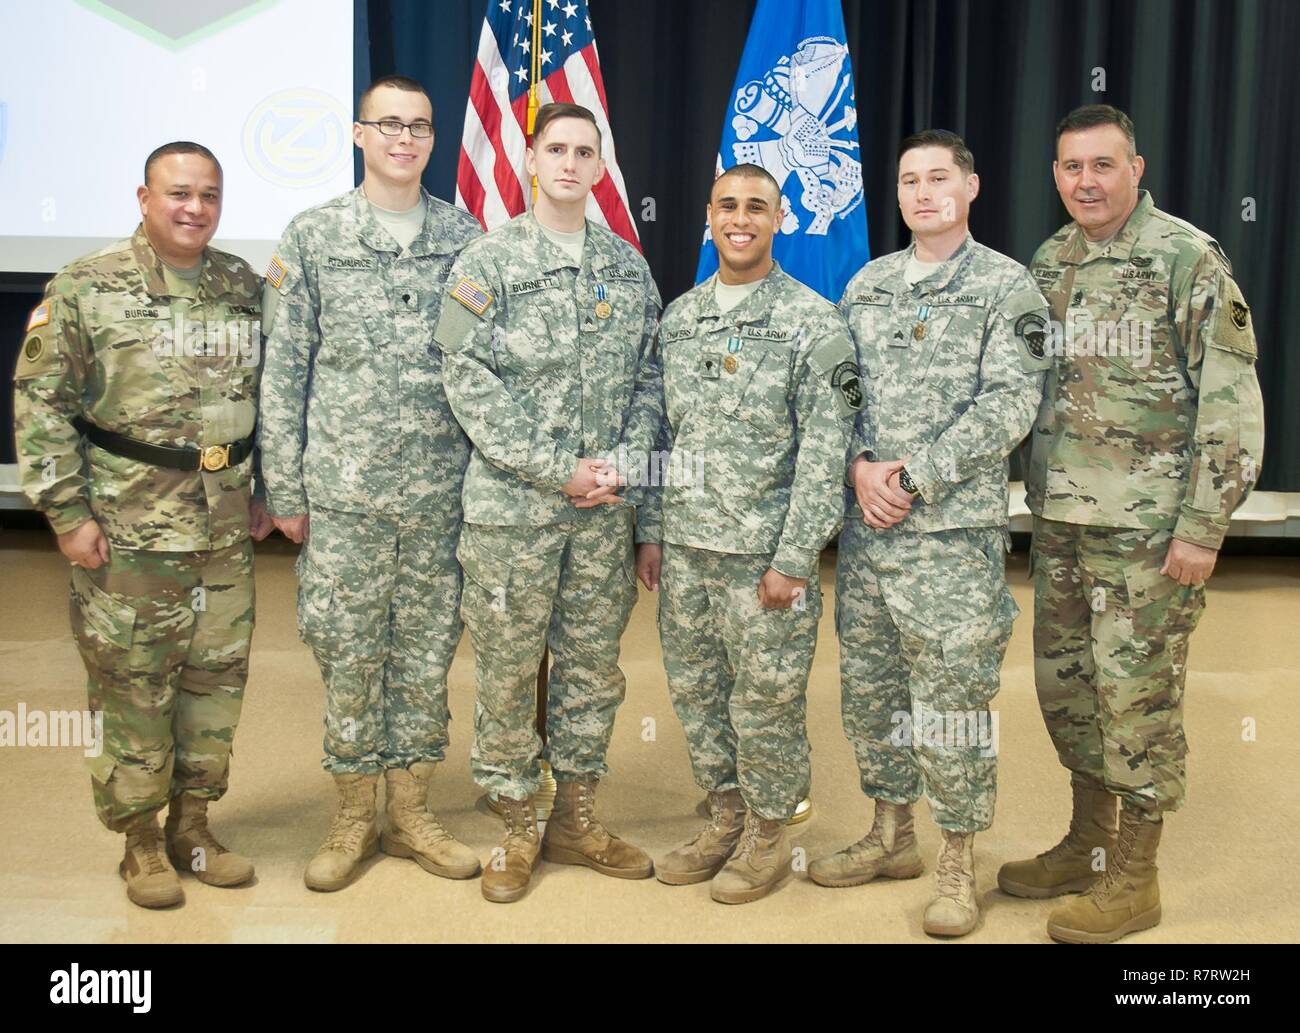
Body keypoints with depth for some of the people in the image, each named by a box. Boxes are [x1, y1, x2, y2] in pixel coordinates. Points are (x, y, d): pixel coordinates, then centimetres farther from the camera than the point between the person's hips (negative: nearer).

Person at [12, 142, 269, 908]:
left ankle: (192, 825, 27)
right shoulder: (86, 288, -6)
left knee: (217, 678, 11)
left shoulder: (243, 287, 9)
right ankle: (141, 841, 20)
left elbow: (267, 393, 17)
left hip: (226, 529, 5)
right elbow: (40, 403, -7)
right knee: (131, 687, 4)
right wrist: (68, 511, -11)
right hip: (128, 533, -4)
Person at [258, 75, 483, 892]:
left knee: (428, 649, 10)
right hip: (344, 492, -1)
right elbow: (284, 371, 1)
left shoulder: (464, 236, 6)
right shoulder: (313, 237, 1)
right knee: (349, 651, 6)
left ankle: (412, 810, 25)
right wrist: (285, 491, -2)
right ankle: (354, 816, 23)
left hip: (443, 490, 2)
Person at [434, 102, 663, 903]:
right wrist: (560, 470, -14)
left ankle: (576, 817, 26)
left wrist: (624, 463, -5)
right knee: (509, 669, 4)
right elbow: (472, 386, -10)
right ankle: (518, 827, 19)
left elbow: (649, 377, 11)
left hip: (606, 507, 4)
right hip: (512, 505, -4)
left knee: (595, 663, 11)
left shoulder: (628, 265, 10)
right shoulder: (488, 262, -2)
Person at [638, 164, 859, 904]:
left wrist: (793, 559, -15)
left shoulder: (813, 321, -8)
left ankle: (770, 834, 23)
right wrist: (651, 529, 9)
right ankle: (726, 819, 32)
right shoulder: (679, 316, 10)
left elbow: (824, 452, -11)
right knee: (695, 690, 14)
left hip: (764, 550, -5)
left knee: (766, 698, 4)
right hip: (684, 545, 6)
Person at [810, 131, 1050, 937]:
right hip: (865, 525, 5)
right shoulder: (867, 284, 13)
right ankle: (892, 837, 30)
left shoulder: (1008, 286, -3)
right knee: (868, 685, 12)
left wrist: (914, 477, -16)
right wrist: (860, 466, -8)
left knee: (953, 693, -1)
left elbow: (1009, 407, -11)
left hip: (956, 530, -5)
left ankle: (959, 862, 15)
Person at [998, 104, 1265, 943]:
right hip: (1060, 519, 6)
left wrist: (1203, 526, -16)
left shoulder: (1188, 259, -9)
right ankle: (1088, 842, 31)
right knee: (1065, 680, 13)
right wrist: (1038, 496, 11)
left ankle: (1135, 878, 15)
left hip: (1148, 525, -6)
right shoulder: (1048, 263, 10)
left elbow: (1233, 402, -12)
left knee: (1139, 692, 1)